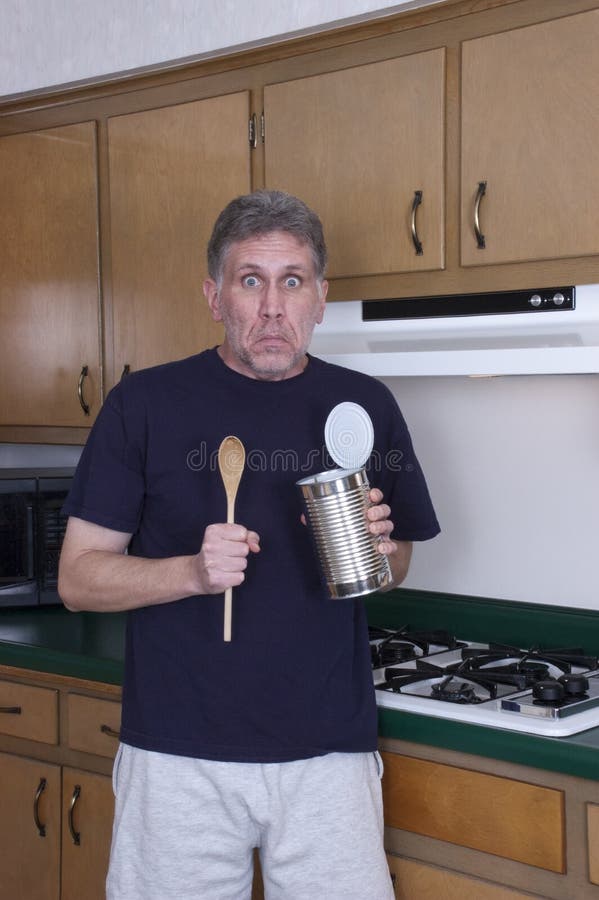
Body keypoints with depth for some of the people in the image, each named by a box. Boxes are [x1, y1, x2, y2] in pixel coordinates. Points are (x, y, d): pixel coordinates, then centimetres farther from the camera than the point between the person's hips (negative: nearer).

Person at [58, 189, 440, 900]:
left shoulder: (364, 407, 4)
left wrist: (377, 547, -7)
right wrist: (193, 570, -20)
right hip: (178, 759, -1)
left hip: (329, 753, 2)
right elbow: (77, 580, -3)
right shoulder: (145, 404, -3)